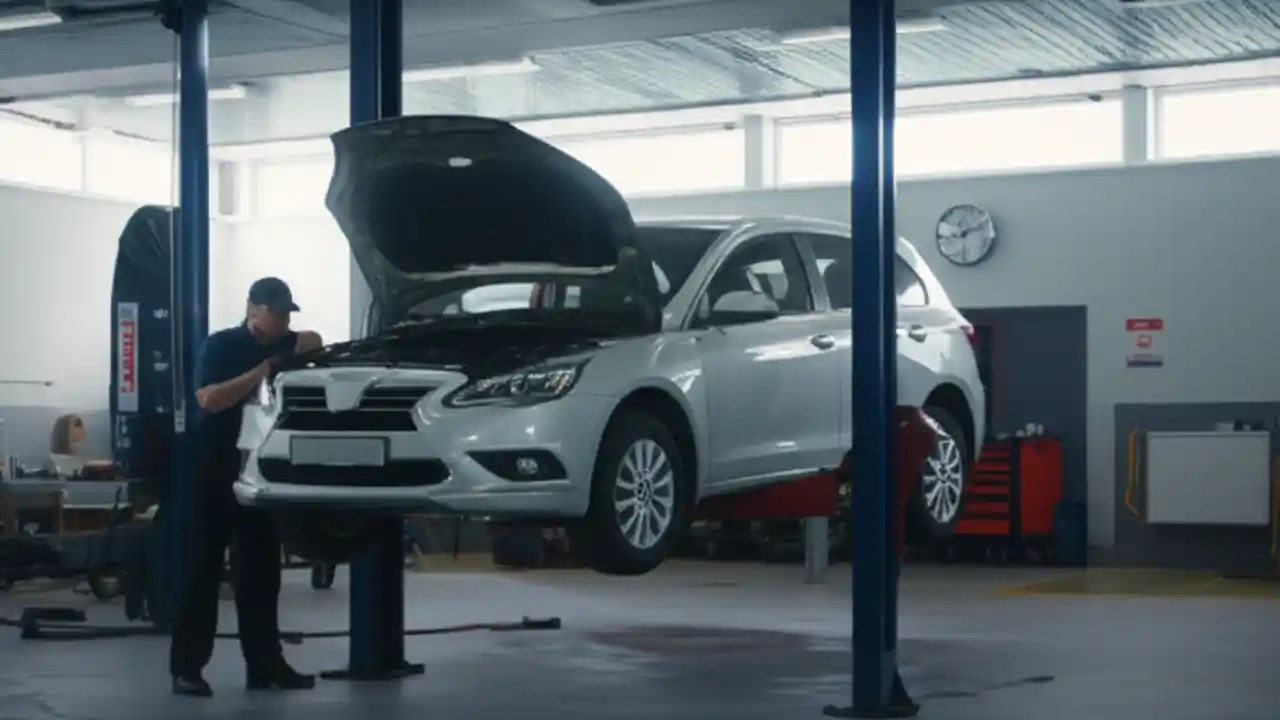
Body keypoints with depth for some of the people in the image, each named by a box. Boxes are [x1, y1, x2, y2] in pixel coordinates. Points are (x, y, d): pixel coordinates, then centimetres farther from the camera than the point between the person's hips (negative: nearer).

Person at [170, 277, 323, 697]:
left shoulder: (283, 347, 11)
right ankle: (186, 667, -3)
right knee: (204, 568, -5)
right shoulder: (221, 345, -6)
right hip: (218, 470, -6)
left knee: (261, 571, 7)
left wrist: (304, 347, -5)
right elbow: (208, 399, -18)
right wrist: (262, 371, -22)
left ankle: (265, 665, 12)